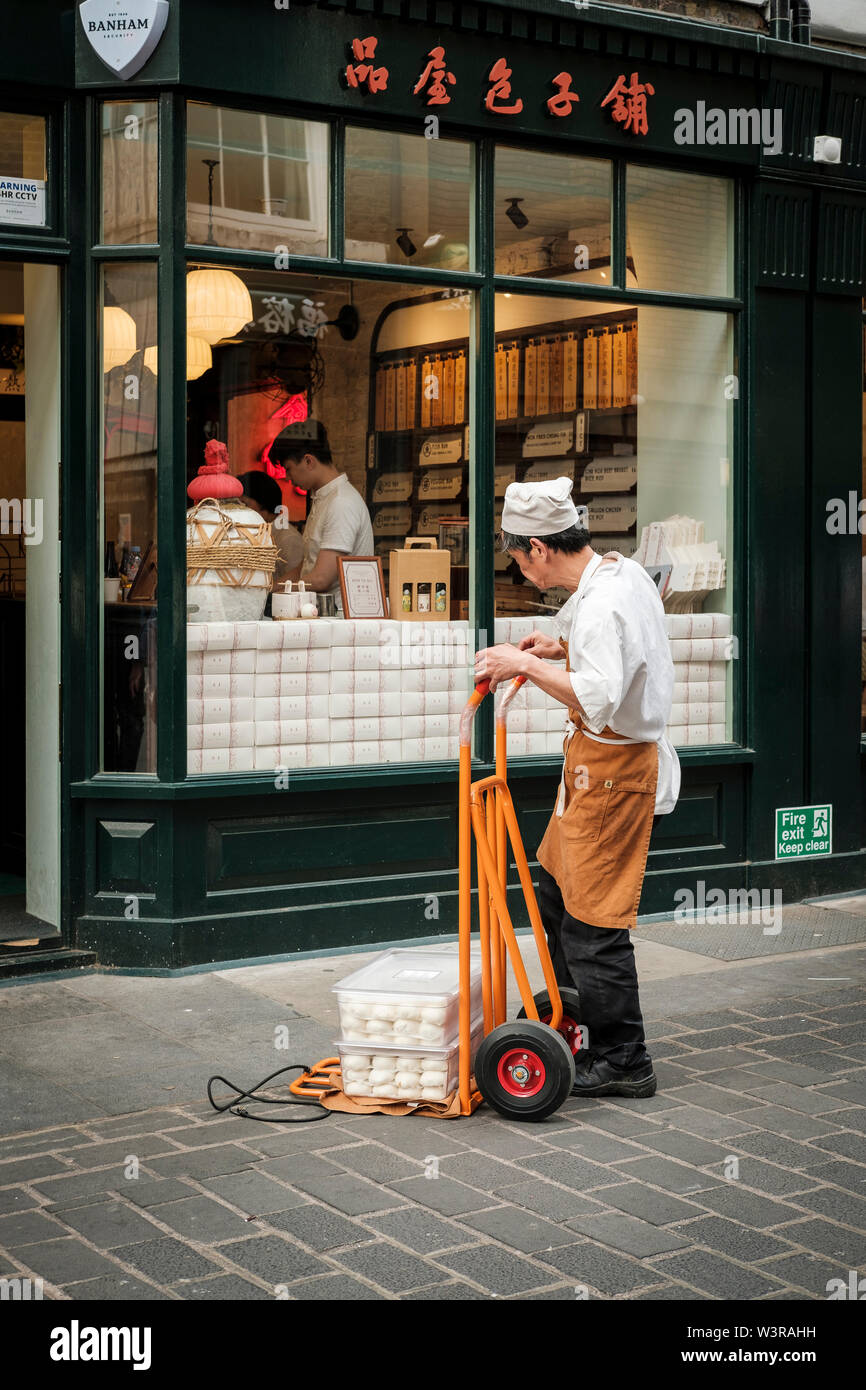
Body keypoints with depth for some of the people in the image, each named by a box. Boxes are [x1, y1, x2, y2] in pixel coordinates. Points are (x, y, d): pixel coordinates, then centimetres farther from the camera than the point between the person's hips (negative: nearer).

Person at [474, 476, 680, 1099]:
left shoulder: (600, 605, -25)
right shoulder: (626, 571, 6)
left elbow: (597, 699, -36)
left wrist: (527, 665, -26)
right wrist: (564, 649, 9)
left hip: (611, 768, -10)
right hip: (599, 763, 10)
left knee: (593, 918, -1)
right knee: (557, 891, 21)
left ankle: (623, 1061, 11)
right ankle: (571, 1018, 35)